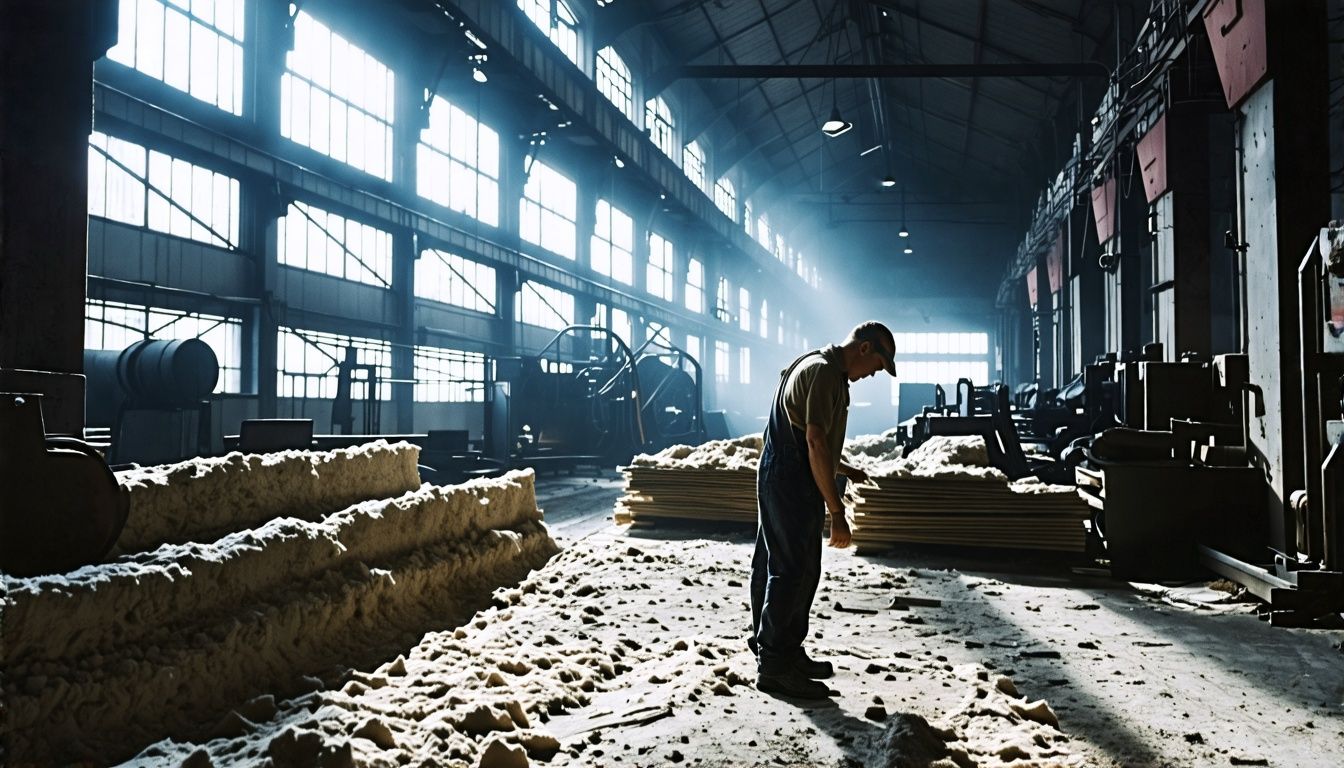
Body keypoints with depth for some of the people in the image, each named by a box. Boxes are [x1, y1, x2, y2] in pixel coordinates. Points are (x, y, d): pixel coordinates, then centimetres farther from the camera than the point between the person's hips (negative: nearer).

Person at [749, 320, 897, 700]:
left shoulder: (823, 369, 17)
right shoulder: (824, 372, -17)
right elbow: (816, 444, -23)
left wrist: (844, 469, 23)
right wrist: (836, 513, -22)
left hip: (790, 484, 11)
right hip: (792, 486, -11)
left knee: (801, 571, 15)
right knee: (792, 572, -6)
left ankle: (786, 651, 25)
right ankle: (774, 666, 0)